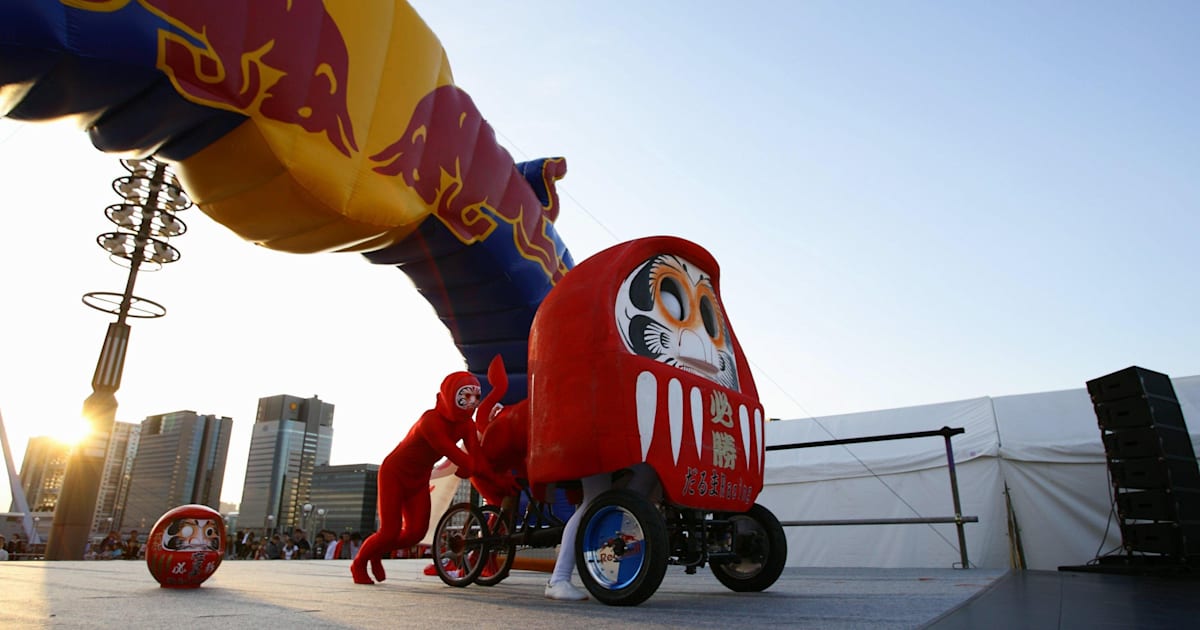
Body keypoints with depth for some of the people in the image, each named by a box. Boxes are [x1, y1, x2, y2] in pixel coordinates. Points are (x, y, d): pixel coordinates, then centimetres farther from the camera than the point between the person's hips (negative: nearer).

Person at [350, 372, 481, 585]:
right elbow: (459, 458, -40)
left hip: (418, 479, 7)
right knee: (390, 531, -9)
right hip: (394, 473, -7)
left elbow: (476, 455, -21)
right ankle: (358, 563, 21)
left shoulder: (466, 425, -10)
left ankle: (376, 553, 27)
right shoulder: (431, 421, -34)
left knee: (417, 531, -2)